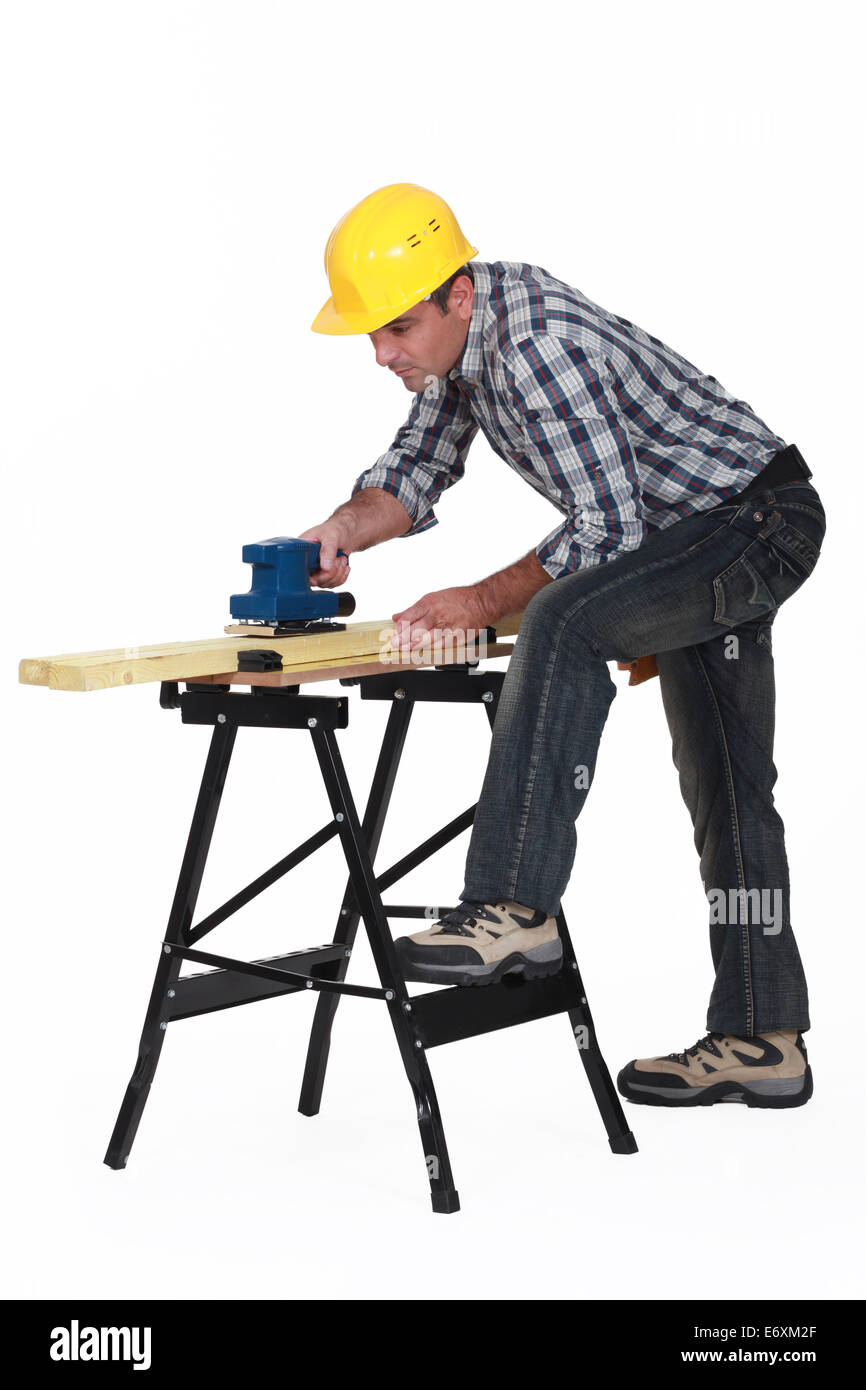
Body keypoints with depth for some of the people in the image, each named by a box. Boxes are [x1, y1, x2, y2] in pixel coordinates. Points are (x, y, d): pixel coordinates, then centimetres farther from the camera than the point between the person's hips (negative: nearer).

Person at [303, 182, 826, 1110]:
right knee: (725, 788, 11)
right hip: (705, 541, 10)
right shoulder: (467, 327, 1)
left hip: (760, 520, -10)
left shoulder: (539, 344, -29)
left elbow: (608, 529, -27)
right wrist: (342, 531, -9)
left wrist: (481, 602, -19)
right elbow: (418, 466, 9)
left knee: (564, 623, -33)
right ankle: (762, 1042, 19)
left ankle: (515, 911, -32)